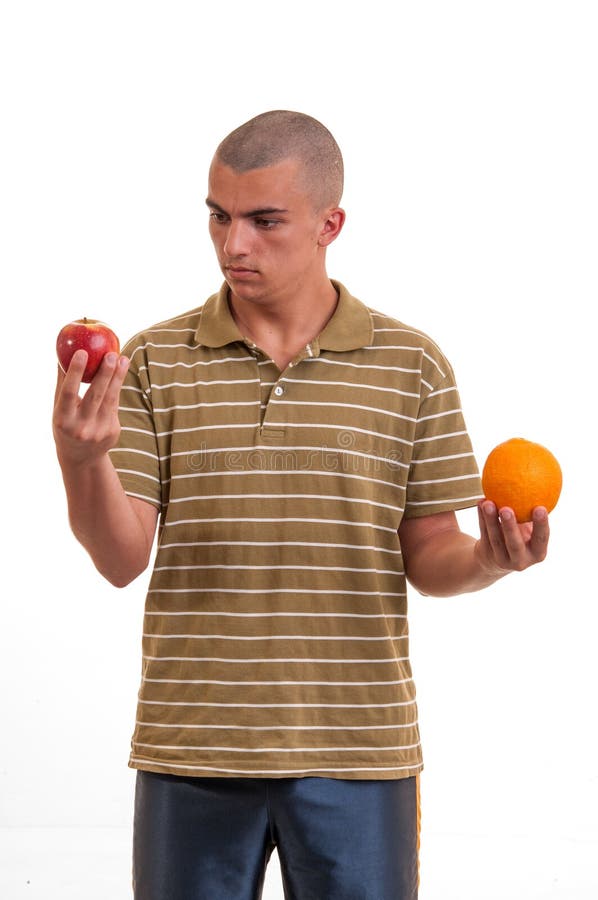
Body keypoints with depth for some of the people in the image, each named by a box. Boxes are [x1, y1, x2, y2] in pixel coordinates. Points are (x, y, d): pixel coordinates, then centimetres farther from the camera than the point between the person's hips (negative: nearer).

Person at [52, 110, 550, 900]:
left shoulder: (412, 365, 2)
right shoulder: (154, 361, 2)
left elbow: (428, 559, 4)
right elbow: (122, 560, -3)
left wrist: (487, 560, -17)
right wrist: (83, 461, -21)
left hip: (357, 752, 0)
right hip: (192, 751, 0)